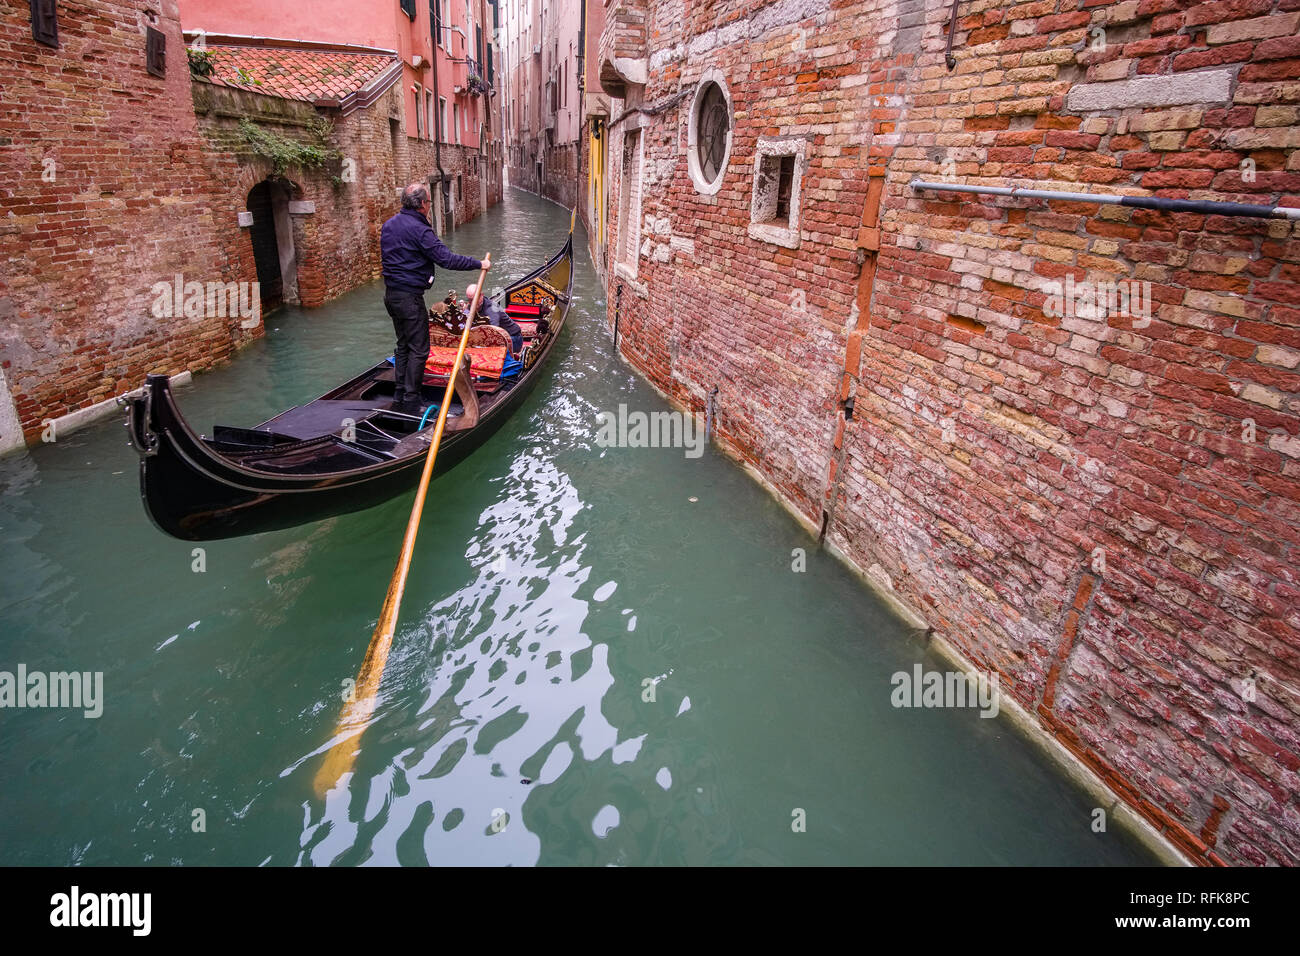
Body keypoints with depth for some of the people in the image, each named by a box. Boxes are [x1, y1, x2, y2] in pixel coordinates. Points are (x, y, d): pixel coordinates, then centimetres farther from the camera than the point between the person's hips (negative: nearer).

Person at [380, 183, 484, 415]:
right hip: (409, 297, -10)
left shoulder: (388, 225, 11)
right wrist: (478, 264, -14)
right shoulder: (418, 229, -17)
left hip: (391, 293, 10)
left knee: (403, 345, 18)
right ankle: (411, 403, 2)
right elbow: (446, 258, -21)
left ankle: (399, 399, 24)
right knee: (418, 350, -2)